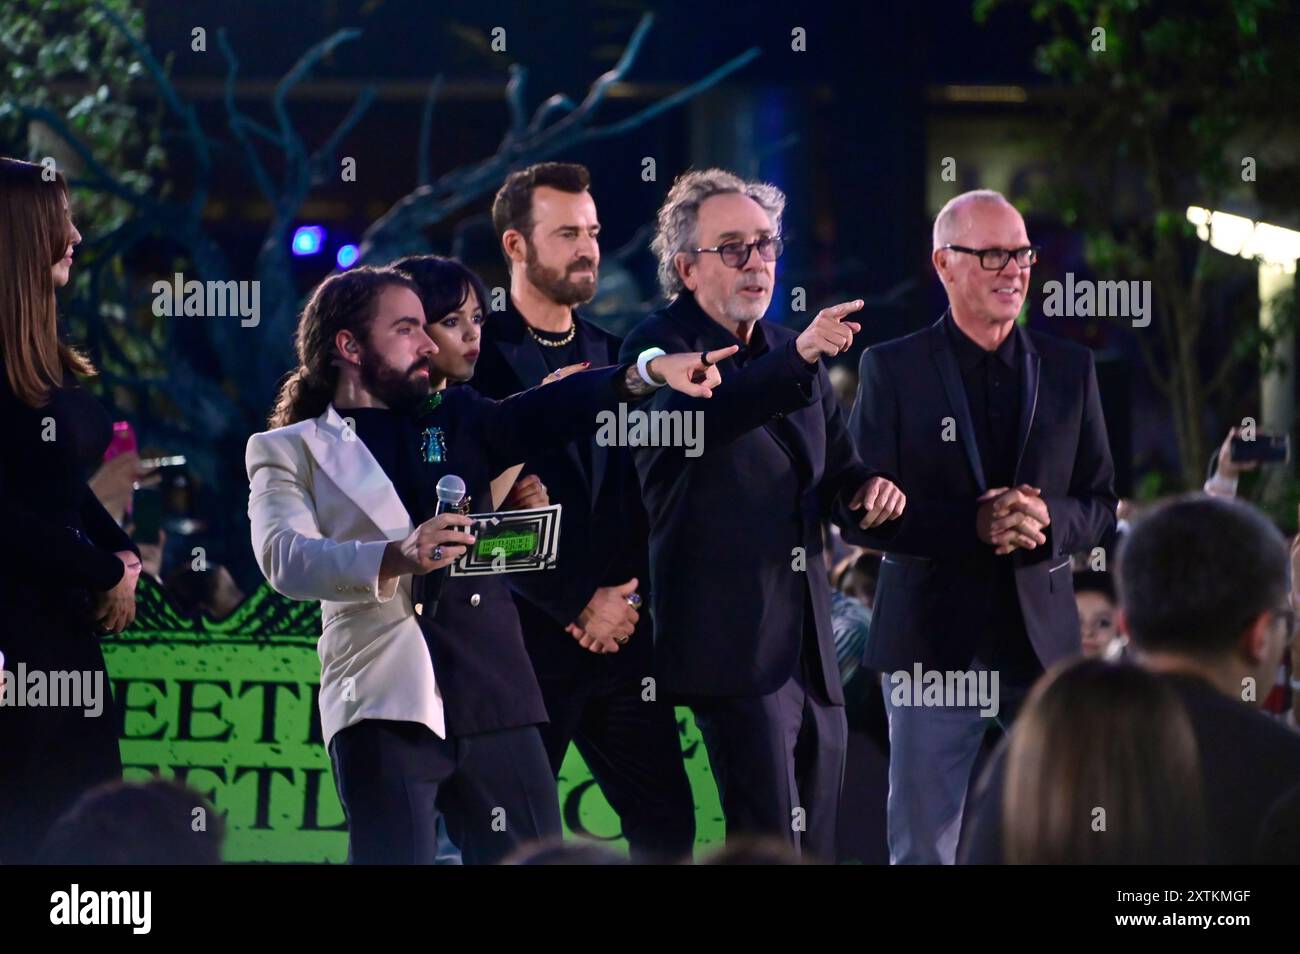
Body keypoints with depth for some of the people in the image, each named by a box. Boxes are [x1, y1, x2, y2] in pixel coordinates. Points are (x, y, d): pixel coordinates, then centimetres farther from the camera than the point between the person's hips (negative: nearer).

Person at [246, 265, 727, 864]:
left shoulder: (455, 420, 22)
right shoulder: (287, 450, 8)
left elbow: (543, 413, 6)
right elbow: (284, 558, -9)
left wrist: (646, 373, -11)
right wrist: (396, 557, -26)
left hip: (492, 700, 4)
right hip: (384, 704, -4)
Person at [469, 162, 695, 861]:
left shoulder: (614, 356, 13)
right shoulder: (478, 357, -5)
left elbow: (642, 491, 14)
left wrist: (630, 597, -2)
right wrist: (579, 605, -10)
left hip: (622, 636, 5)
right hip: (526, 639, -5)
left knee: (666, 823, 2)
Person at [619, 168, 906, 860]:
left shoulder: (790, 350, 17)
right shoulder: (662, 346, -5)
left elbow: (833, 474, 26)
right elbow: (688, 419, -28)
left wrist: (863, 490, 1)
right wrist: (798, 358, -42)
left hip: (810, 648, 8)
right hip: (733, 645, -8)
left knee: (816, 846, 10)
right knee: (771, 847, -16)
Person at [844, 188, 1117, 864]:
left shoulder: (1069, 369, 9)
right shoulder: (891, 370, -1)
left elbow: (1100, 509, 9)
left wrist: (1048, 521, -14)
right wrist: (971, 523, -19)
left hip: (1044, 640, 3)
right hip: (933, 645, -3)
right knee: (922, 847, 2)